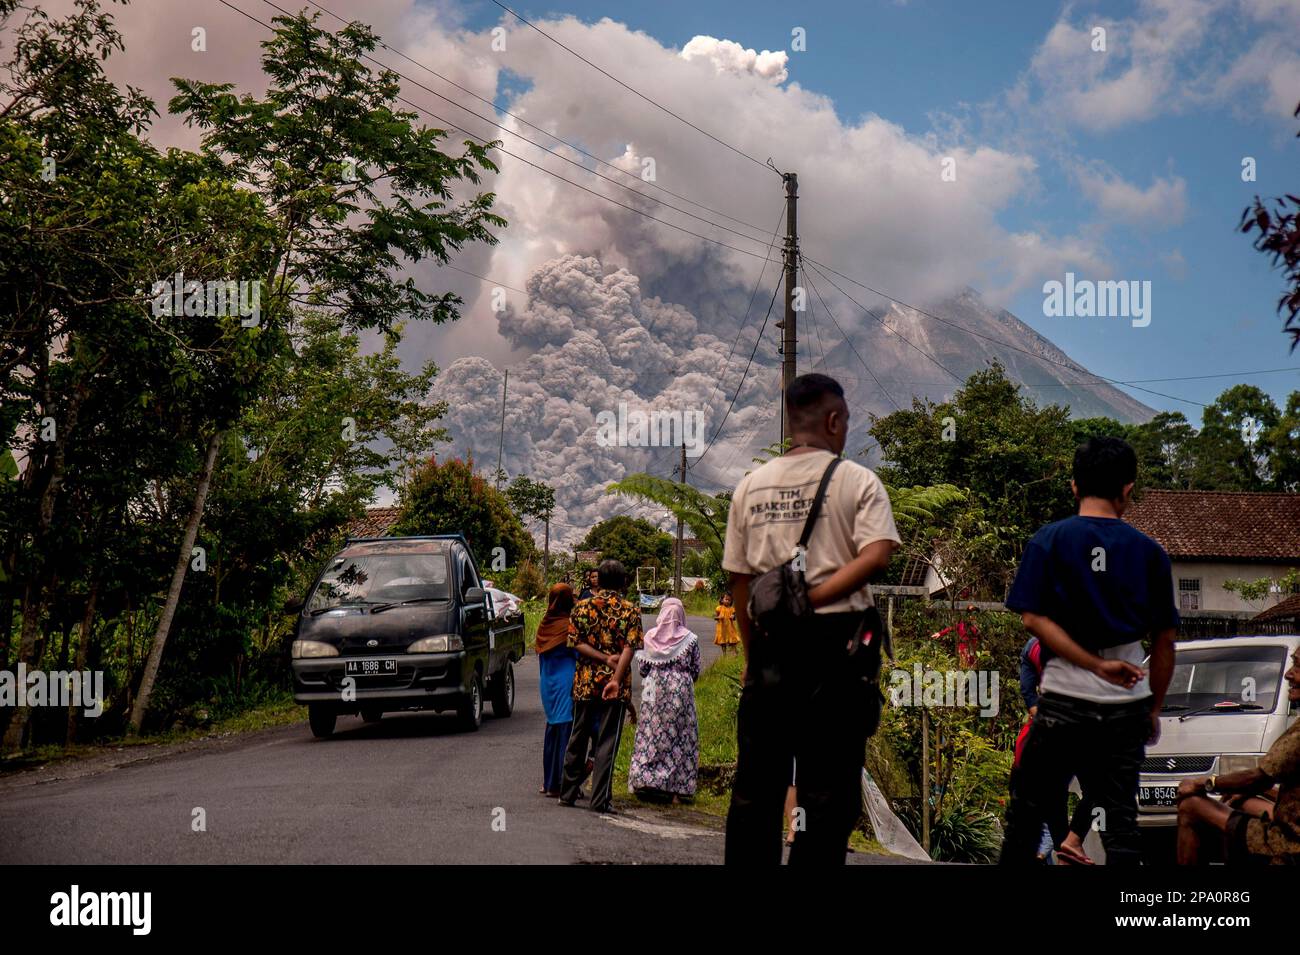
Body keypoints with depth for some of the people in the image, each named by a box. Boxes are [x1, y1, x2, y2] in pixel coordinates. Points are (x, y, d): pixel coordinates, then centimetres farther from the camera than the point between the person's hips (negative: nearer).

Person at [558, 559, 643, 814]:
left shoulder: (581, 607, 3)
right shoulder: (630, 612, -2)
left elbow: (576, 643, -4)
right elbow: (629, 649, -12)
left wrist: (606, 659, -7)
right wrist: (616, 679, -18)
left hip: (584, 683, 2)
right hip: (616, 687, -2)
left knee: (578, 739, 14)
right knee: (607, 743, 1)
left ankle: (568, 793, 22)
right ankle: (600, 800, -3)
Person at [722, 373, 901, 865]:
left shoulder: (750, 486, 9)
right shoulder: (856, 480, -2)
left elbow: (738, 579, 10)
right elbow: (877, 553, -17)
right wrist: (812, 597, -14)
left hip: (770, 644, 3)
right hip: (837, 639, -3)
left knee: (755, 785, 9)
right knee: (829, 786, 2)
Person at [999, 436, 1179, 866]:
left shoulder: (1049, 540, -1)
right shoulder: (1149, 552, 4)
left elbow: (1034, 618, -10)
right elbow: (1164, 639, 6)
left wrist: (1096, 665, -11)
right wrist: (1154, 708, 15)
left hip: (1065, 698, -2)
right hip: (1127, 706, 2)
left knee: (1027, 812, 7)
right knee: (1120, 818, 5)